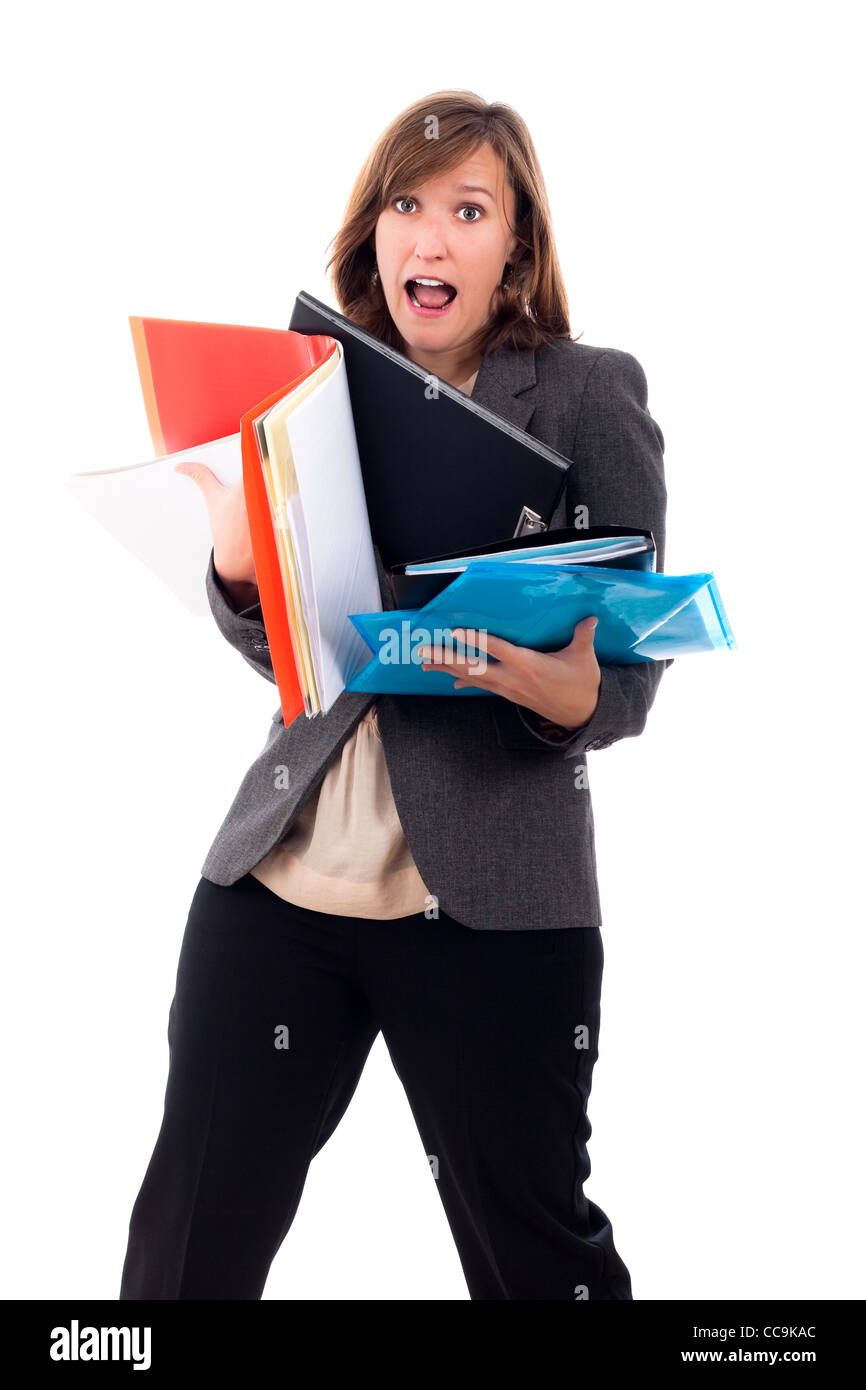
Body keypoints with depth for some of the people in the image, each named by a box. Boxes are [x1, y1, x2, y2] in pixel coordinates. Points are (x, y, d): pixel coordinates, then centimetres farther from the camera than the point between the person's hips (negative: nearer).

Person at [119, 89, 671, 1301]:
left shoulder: (592, 394, -3)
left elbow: (636, 667, -3)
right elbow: (280, 654, 13)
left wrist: (568, 695, -26)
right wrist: (239, 566, -9)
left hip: (494, 903, -3)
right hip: (279, 876, 4)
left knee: (536, 1253, 10)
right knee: (190, 1241, 11)